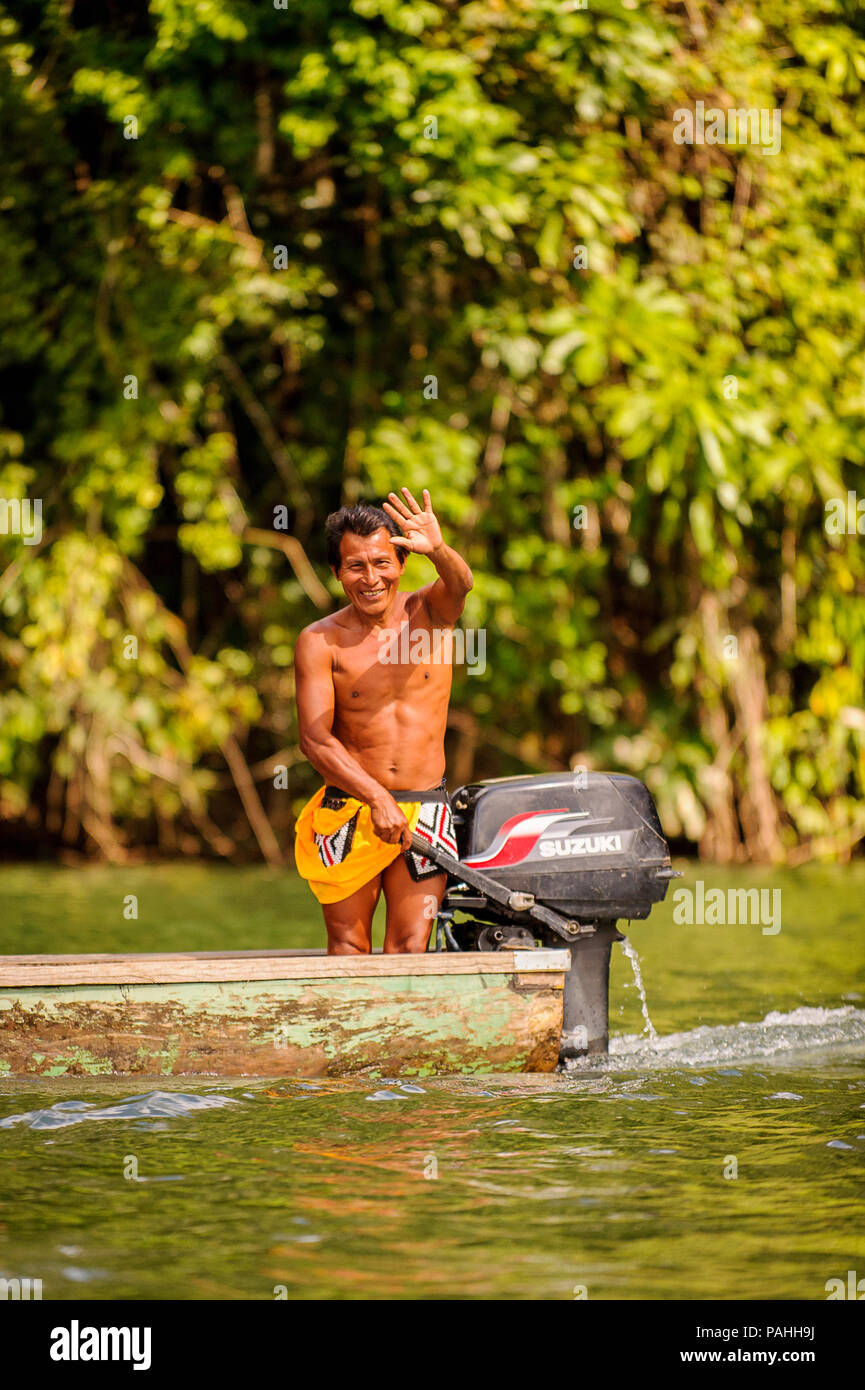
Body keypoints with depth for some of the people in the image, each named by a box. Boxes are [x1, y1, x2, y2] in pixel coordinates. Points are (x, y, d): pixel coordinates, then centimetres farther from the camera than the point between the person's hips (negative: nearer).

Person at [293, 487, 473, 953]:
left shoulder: (428, 612, 2)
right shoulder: (319, 642, -3)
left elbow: (459, 583, -22)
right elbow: (314, 739, -11)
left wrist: (438, 549, -46)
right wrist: (377, 797, -22)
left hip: (424, 810, 1)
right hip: (350, 810, -1)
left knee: (411, 947, -6)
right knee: (348, 948, 1)